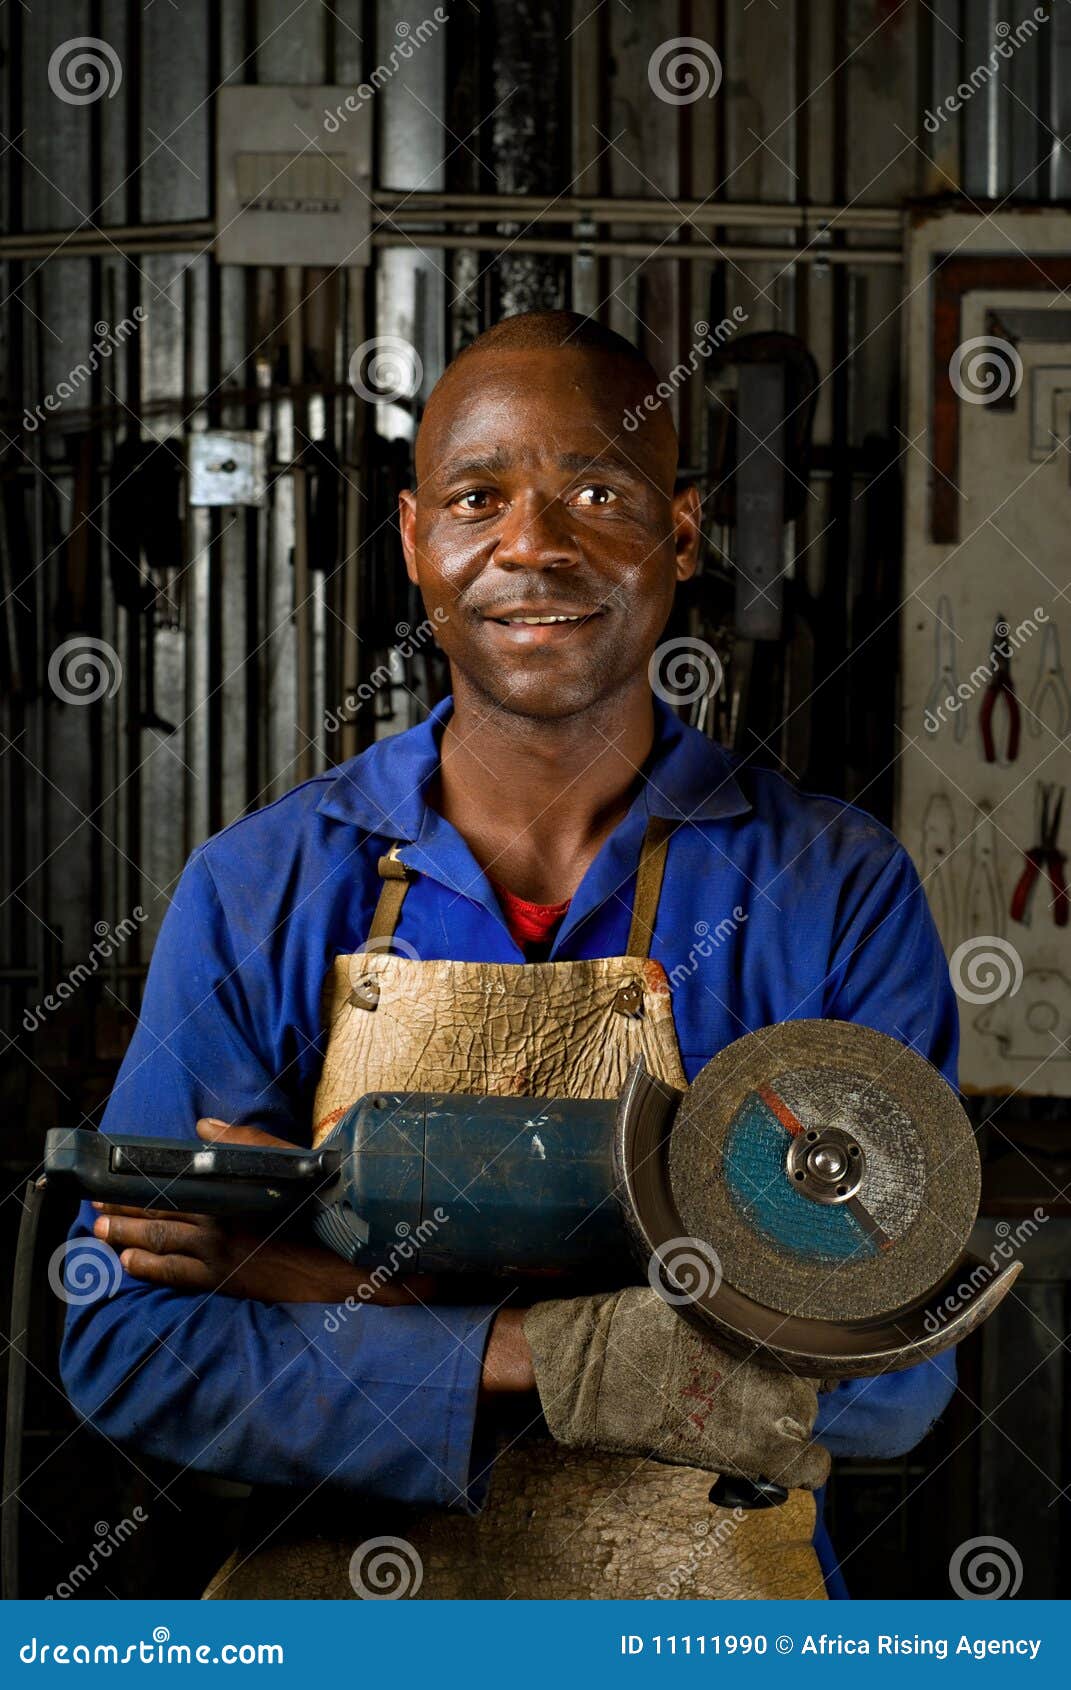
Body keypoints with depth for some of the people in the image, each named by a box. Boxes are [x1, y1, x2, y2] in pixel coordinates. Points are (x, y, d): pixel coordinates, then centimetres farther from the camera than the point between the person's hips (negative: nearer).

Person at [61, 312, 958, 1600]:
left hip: (715, 1624, 0)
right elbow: (126, 1345, -11)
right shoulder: (254, 892, -6)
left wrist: (367, 1282, -22)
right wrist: (534, 1353, -25)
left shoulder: (840, 892, -9)